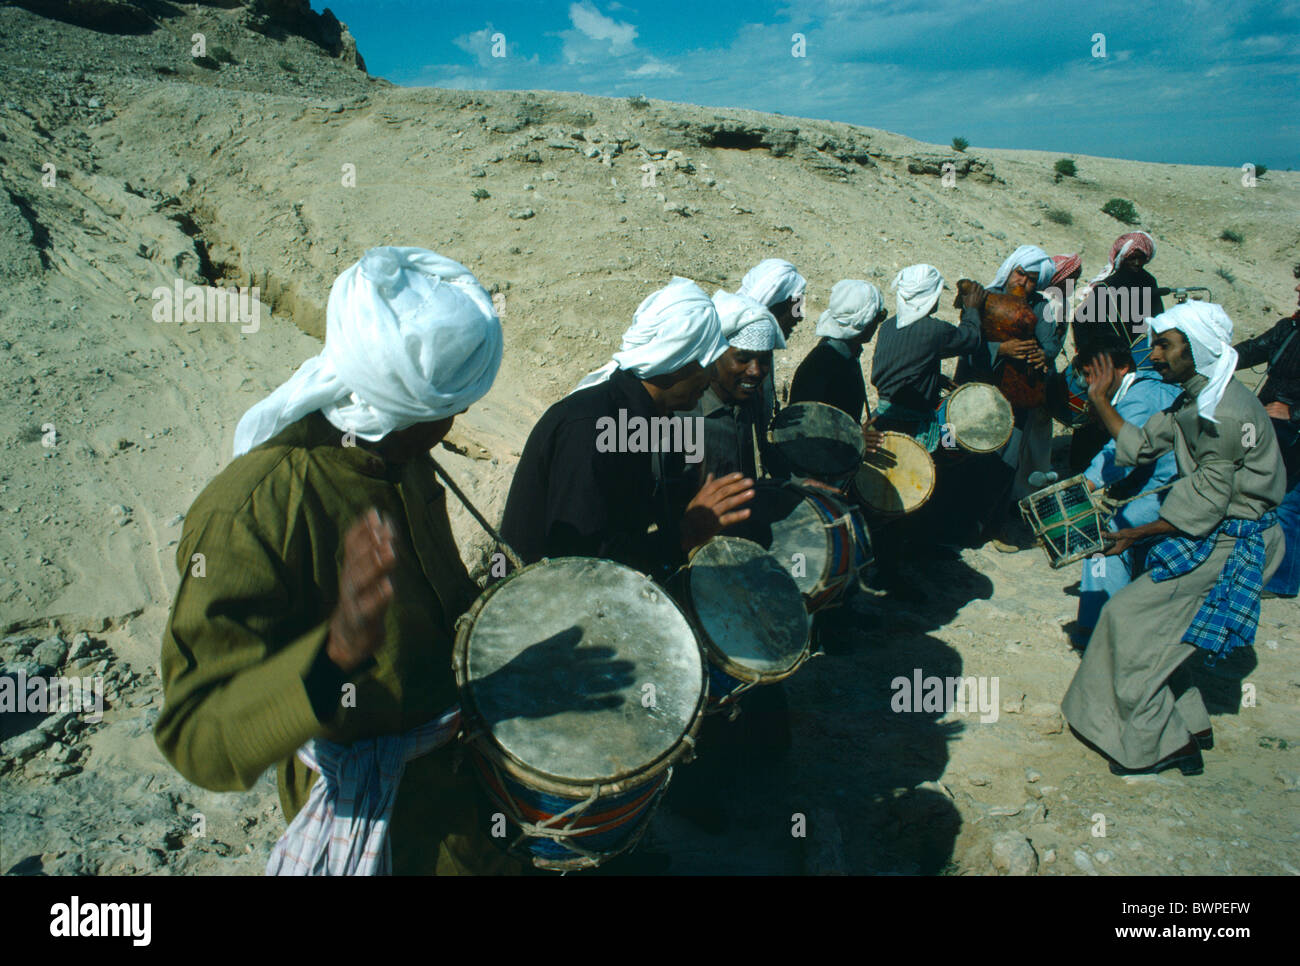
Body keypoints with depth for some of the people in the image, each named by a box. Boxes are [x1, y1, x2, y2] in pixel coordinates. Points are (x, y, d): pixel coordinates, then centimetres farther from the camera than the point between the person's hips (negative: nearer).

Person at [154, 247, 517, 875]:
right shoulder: (249, 516, -34)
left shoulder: (395, 449, -10)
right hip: (380, 804, -7)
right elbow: (197, 742, -35)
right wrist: (334, 654, -50)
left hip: (461, 736, 7)